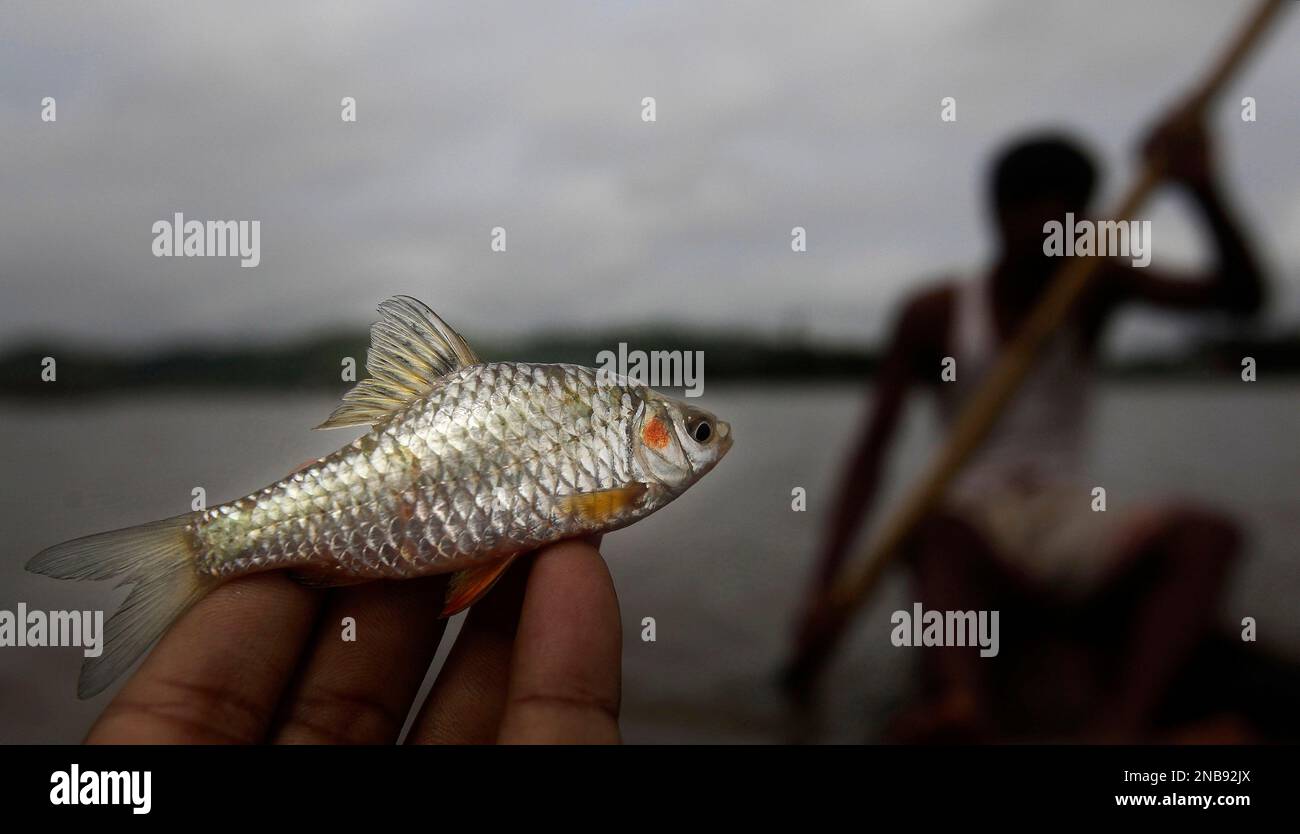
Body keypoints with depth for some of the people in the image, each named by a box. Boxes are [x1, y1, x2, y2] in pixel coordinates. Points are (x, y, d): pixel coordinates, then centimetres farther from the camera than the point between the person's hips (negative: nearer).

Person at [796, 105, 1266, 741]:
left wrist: (1202, 189, -23)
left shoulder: (1094, 286, 7)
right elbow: (871, 451, -5)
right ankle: (965, 714, -63)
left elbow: (1242, 296, -4)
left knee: (1207, 533, -25)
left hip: (1070, 529, 3)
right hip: (975, 527, -2)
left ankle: (1118, 725, -45)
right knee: (940, 534, -36)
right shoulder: (935, 315, 1)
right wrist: (825, 585, -16)